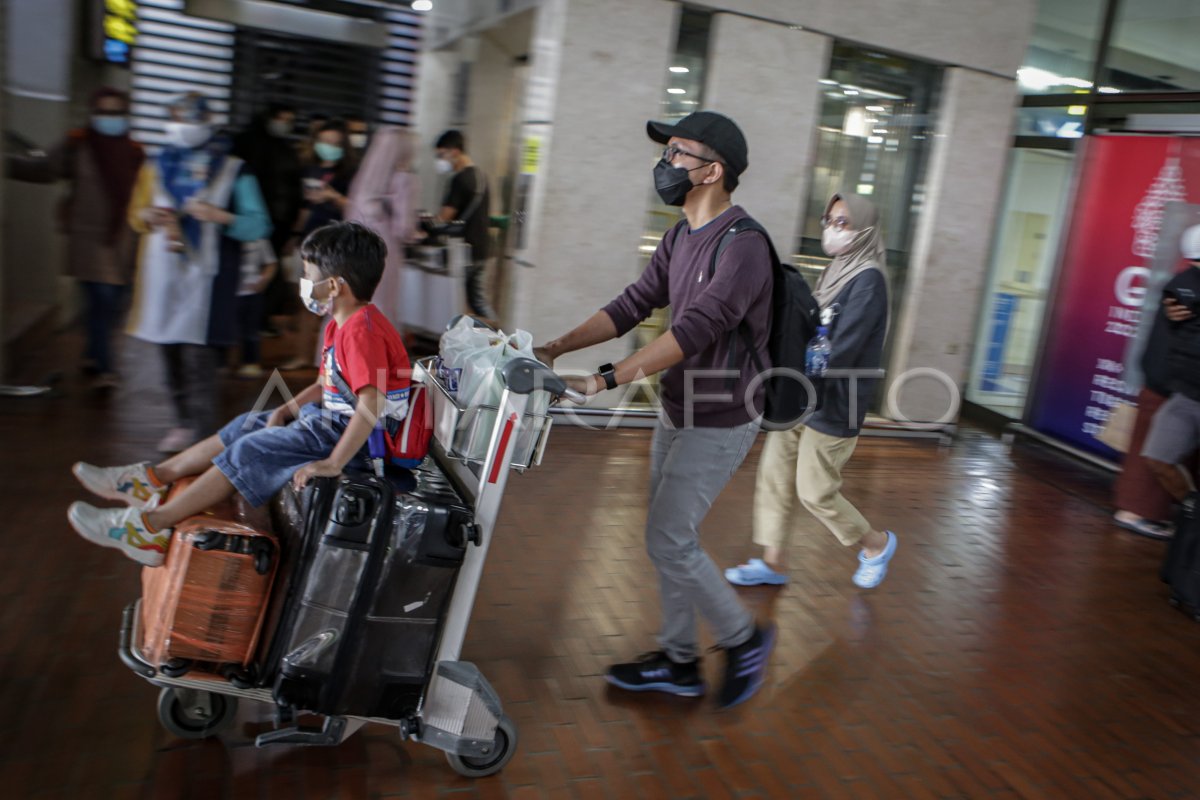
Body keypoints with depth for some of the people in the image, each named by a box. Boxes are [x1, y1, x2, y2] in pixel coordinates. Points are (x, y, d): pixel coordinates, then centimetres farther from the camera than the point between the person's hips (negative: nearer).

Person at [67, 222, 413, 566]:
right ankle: (153, 479, 21)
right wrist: (284, 411, 6)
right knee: (246, 426, 14)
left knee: (250, 451, -13)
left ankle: (151, 526, -7)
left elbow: (371, 403, -34)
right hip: (331, 420, 11)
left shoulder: (362, 330, -23)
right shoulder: (342, 325, 13)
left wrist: (333, 463, -35)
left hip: (347, 436, -11)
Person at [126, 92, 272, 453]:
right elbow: (136, 214, 22)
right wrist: (149, 217, -1)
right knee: (171, 354, 8)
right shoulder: (157, 167, 16)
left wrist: (219, 216, -19)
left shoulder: (232, 170, 3)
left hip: (206, 273, -5)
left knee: (199, 356, -10)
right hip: (164, 271, 5)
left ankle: (203, 432, -5)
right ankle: (184, 421, 20)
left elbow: (259, 224, -4)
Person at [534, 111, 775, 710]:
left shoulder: (743, 247, -22)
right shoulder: (680, 239, 7)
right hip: (676, 413, 9)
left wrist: (603, 380, -38)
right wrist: (556, 348, -3)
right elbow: (632, 306, 7)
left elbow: (693, 331, -32)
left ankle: (744, 639, 17)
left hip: (720, 422, -9)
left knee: (669, 541, -5)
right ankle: (679, 661, 29)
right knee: (669, 537, 14)